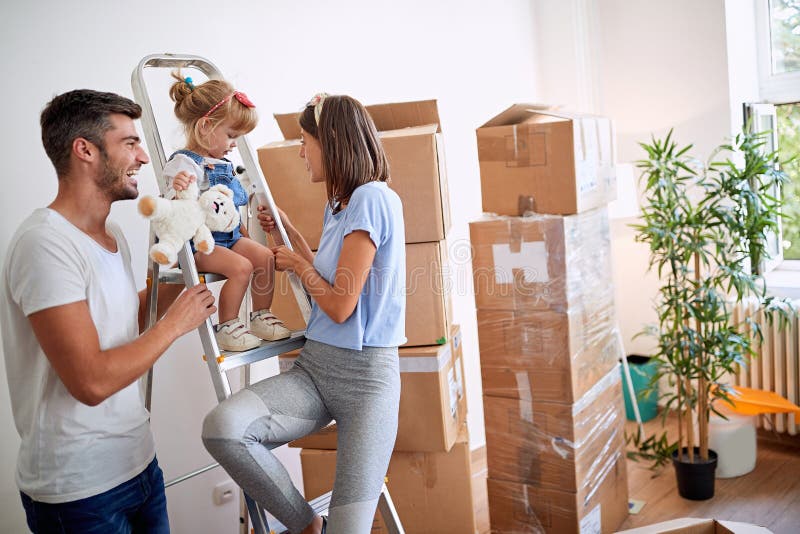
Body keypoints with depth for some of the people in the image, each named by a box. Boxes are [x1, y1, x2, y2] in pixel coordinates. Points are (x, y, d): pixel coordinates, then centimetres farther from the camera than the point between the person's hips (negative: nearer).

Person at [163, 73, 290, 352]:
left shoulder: (223, 164, 16)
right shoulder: (184, 163, -14)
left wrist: (242, 231, 30)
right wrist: (176, 189, -45)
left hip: (229, 236, 9)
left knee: (265, 256, -9)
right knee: (241, 266, -26)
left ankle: (261, 316, 6)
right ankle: (226, 328, -11)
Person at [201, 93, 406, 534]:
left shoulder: (372, 197, -12)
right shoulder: (338, 204, 16)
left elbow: (340, 305, -14)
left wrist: (298, 264, 3)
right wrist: (288, 230, 31)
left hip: (364, 373, -8)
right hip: (314, 365, 8)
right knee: (221, 427, -18)